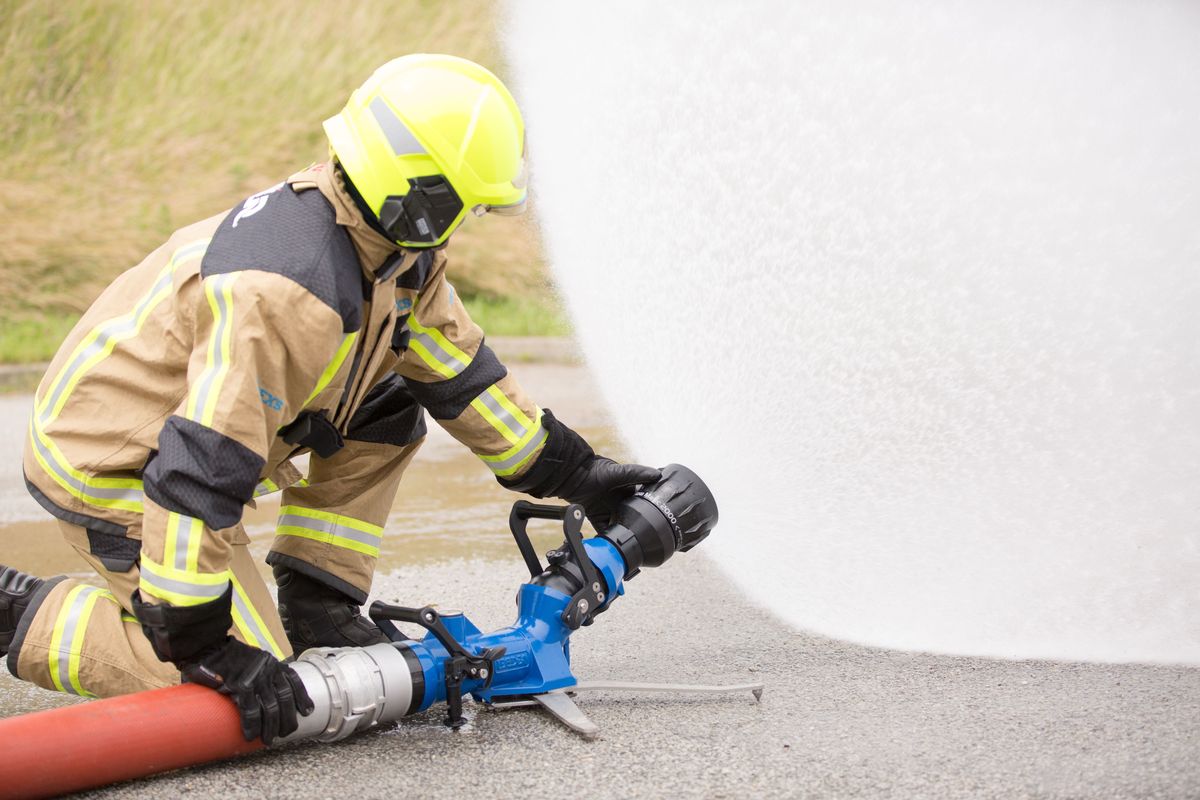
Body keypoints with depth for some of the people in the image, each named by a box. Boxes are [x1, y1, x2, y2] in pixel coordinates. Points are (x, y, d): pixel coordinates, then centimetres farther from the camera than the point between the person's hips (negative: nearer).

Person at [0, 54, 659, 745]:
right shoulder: (287, 296, -33)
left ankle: (316, 605, 8)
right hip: (111, 467, -9)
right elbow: (198, 476, -34)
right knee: (232, 683, -13)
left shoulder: (395, 250, -4)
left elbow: (459, 369, 11)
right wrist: (214, 648, -30)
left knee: (389, 405, 4)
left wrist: (573, 471, 16)